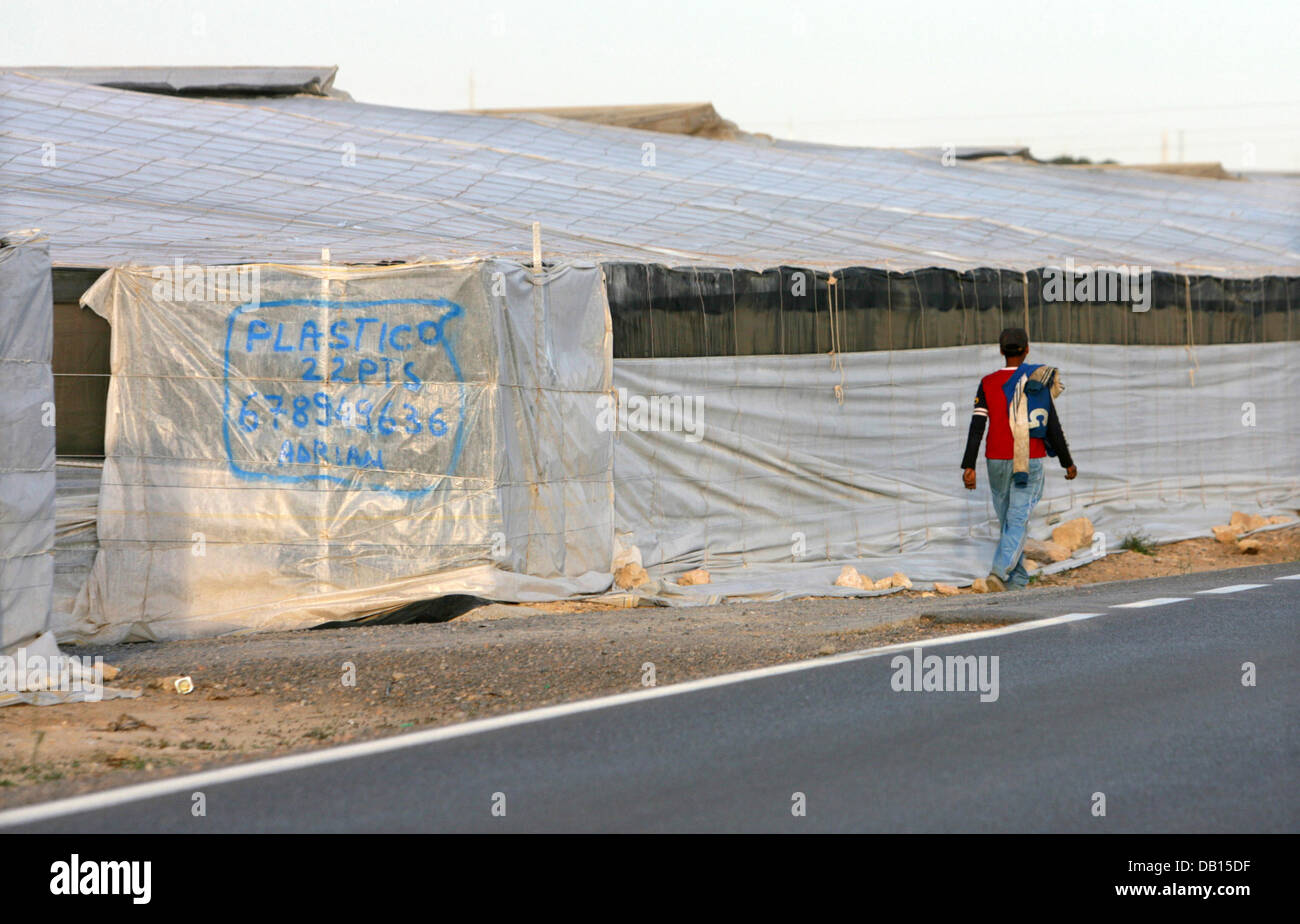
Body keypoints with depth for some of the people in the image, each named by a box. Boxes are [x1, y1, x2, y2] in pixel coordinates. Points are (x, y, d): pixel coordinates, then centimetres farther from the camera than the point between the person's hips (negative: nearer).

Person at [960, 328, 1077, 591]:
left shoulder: (988, 383, 0)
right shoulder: (1037, 382, -2)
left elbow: (977, 426, -8)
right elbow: (1053, 427, -1)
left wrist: (969, 466, -9)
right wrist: (1067, 462, 10)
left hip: (997, 461, 2)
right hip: (1030, 460, -2)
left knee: (1007, 519, 16)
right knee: (1018, 521, -7)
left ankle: (1017, 577, 21)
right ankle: (999, 570, -27)